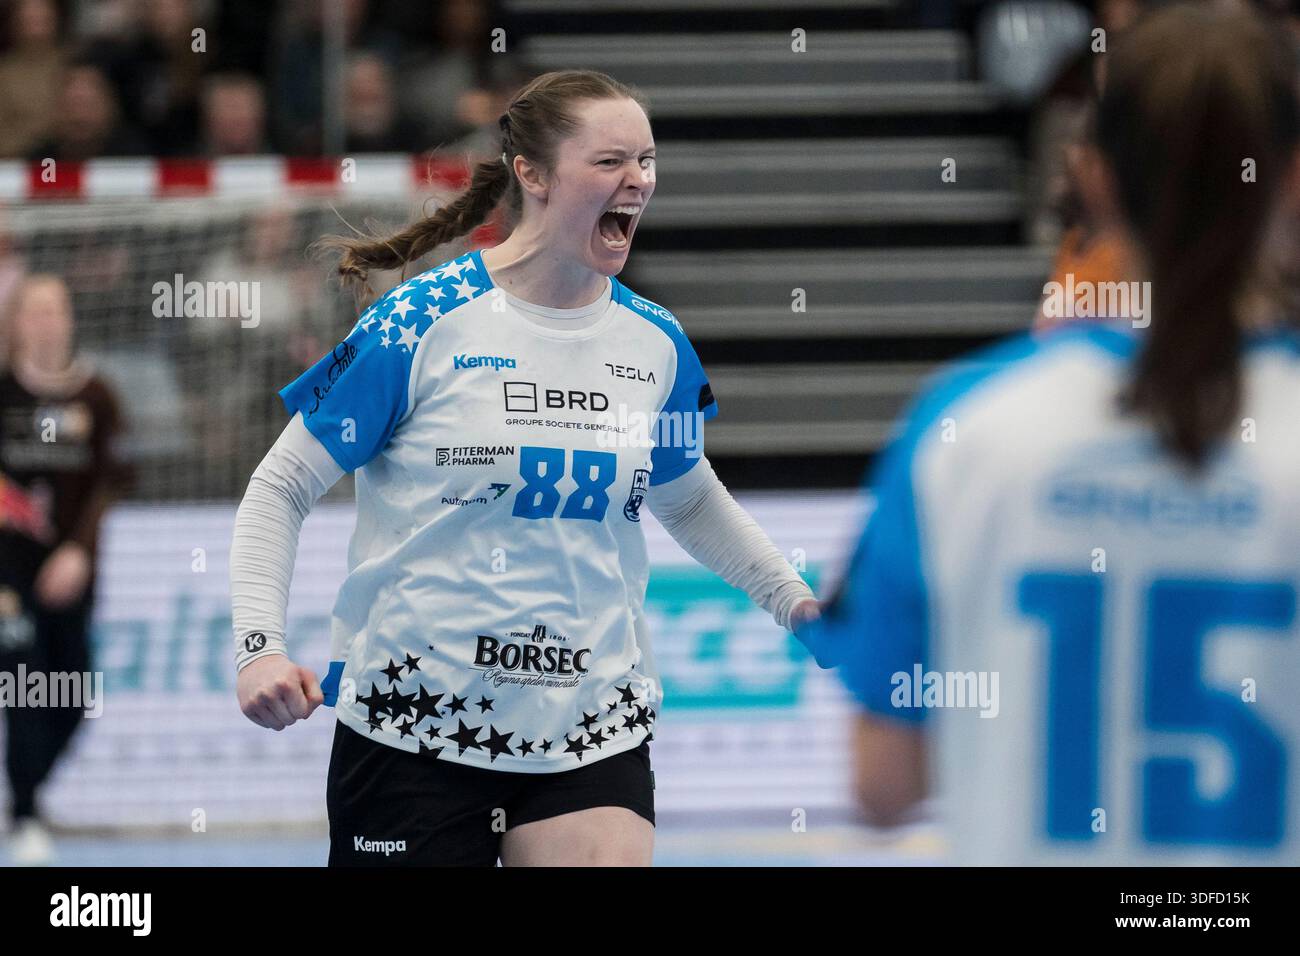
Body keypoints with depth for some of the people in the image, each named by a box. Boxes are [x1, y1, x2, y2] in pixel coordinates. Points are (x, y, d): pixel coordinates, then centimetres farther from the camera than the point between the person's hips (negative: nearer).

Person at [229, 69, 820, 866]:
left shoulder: (655, 342, 5)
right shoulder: (423, 323, -8)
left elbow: (690, 501, 24)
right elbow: (281, 490, -3)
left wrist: (797, 604, 16)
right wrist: (261, 647, -15)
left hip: (595, 731, 3)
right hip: (413, 728, -3)